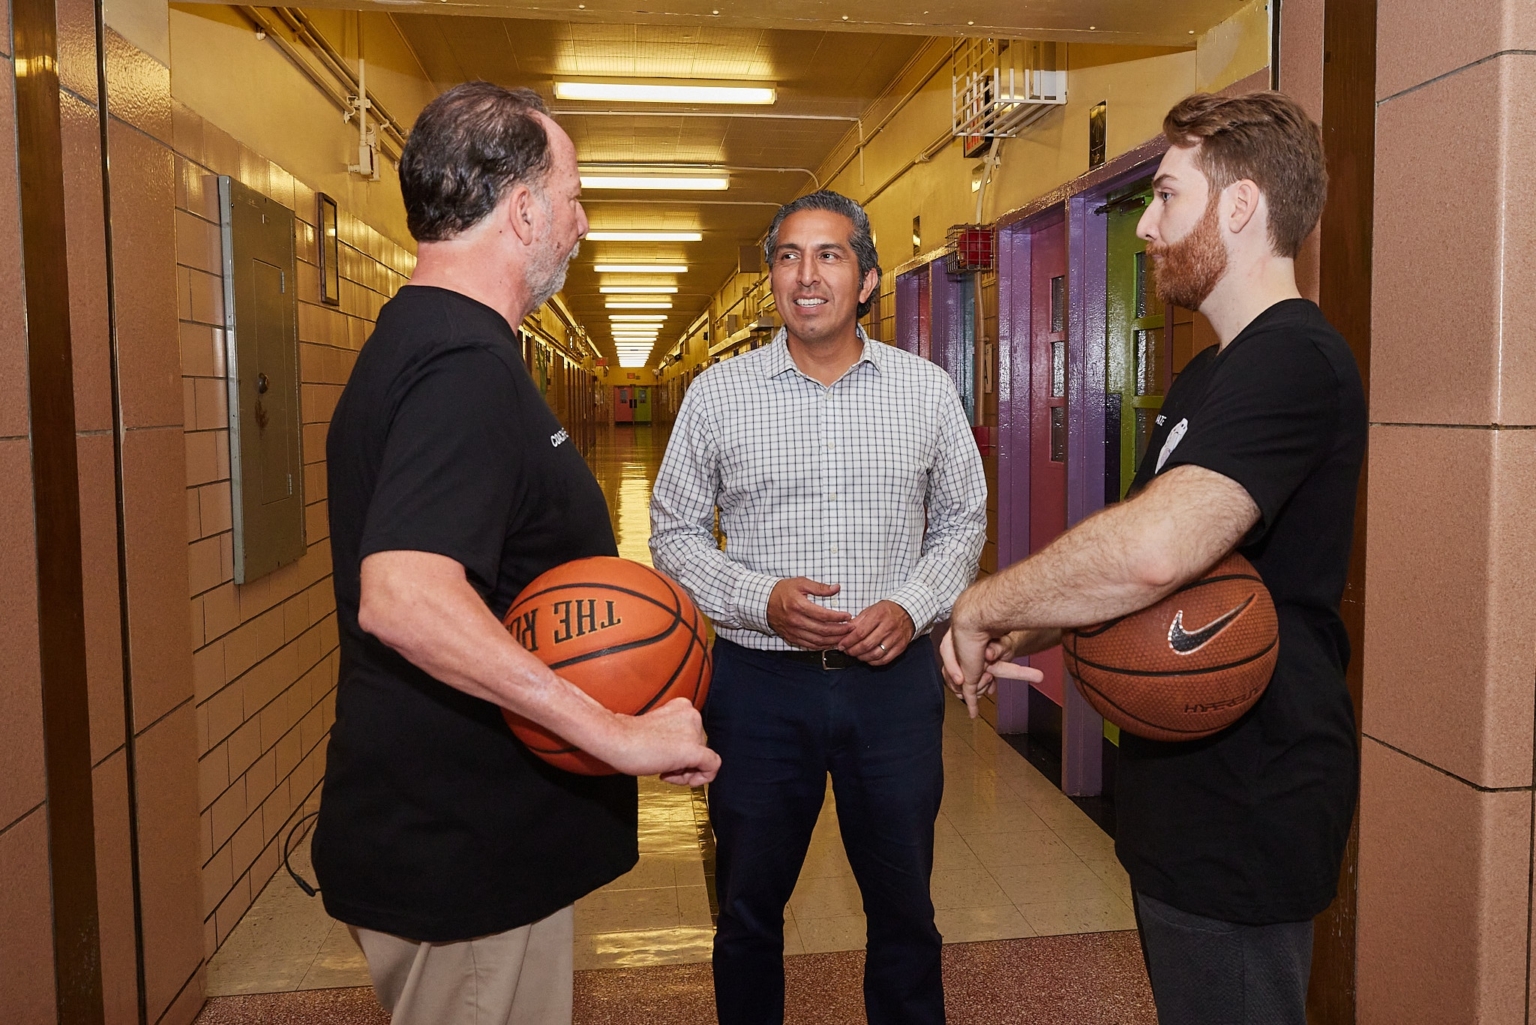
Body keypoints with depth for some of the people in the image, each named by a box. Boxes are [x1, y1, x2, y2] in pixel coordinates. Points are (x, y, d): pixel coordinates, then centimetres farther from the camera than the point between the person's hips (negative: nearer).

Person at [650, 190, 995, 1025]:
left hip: (893, 676, 1)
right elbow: (674, 532, 3)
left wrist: (913, 605, -9)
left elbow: (962, 521, 10)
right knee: (748, 910, 16)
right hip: (759, 681, 0)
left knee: (905, 910, 16)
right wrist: (761, 601, -14)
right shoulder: (716, 394, -1)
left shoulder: (927, 390, 2)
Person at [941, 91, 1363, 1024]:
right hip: (1191, 791, 10)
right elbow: (1140, 559, 15)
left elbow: (1154, 549, -37)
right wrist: (1024, 637, -1)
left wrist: (985, 607, -21)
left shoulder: (1293, 359, -21)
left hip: (1244, 814, -10)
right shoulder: (1210, 373, 14)